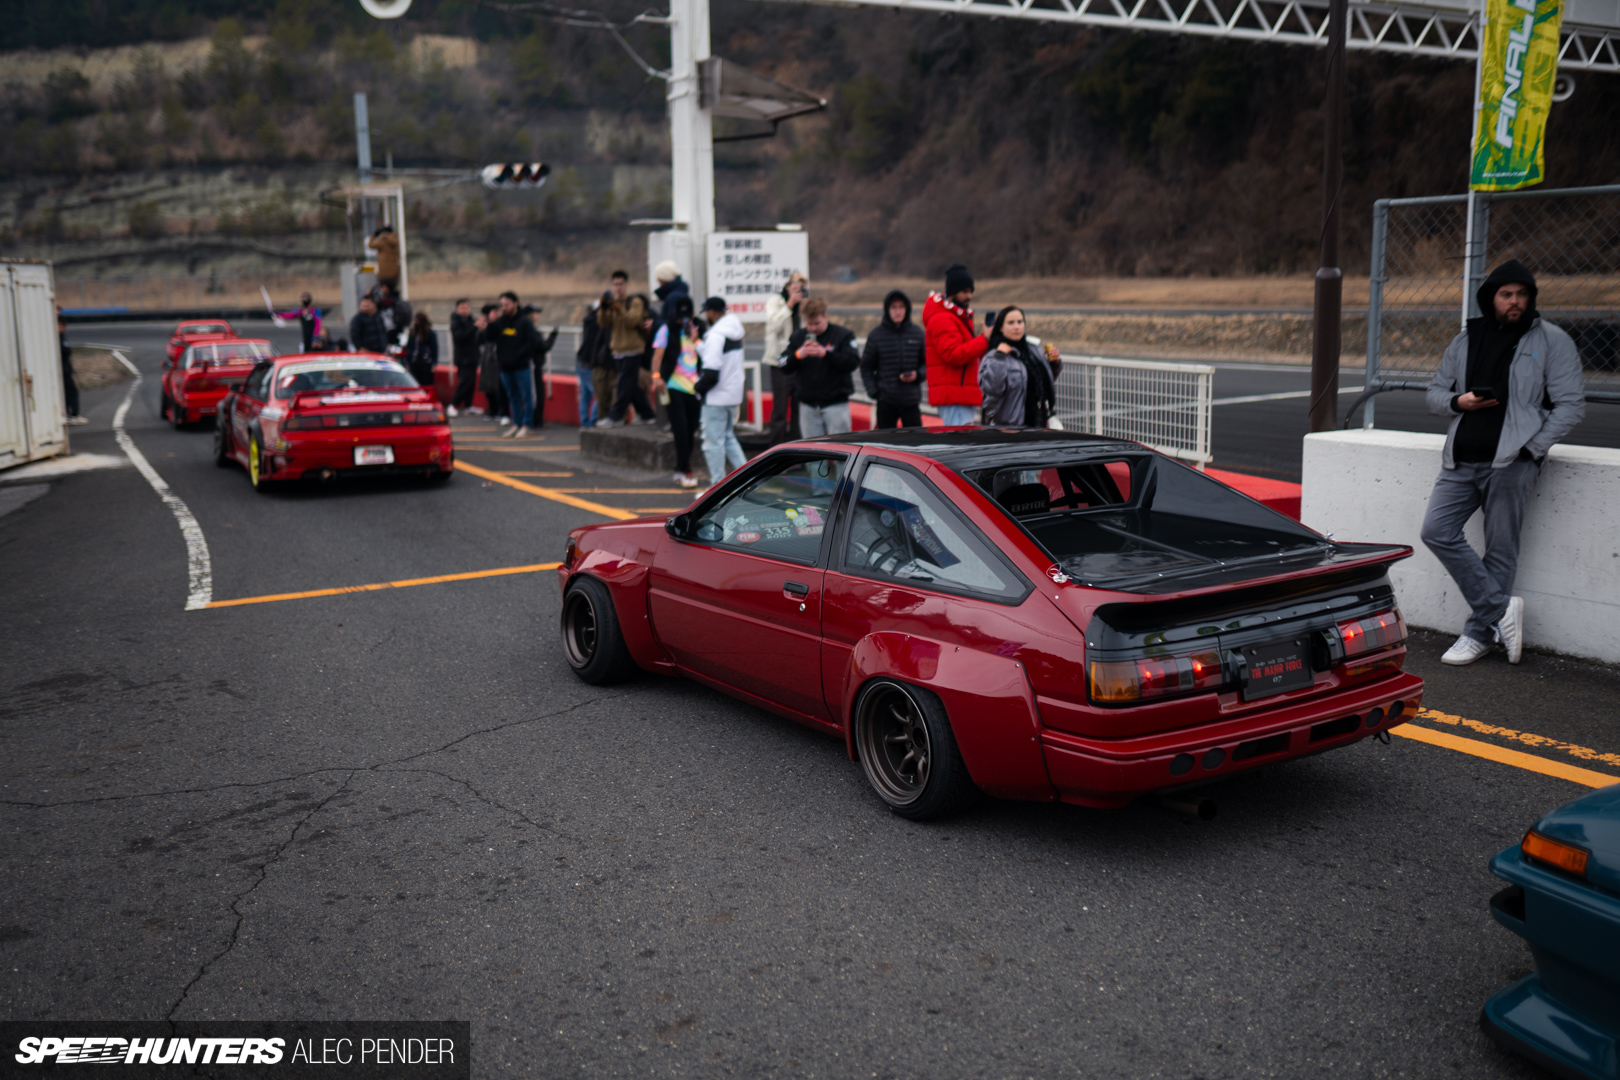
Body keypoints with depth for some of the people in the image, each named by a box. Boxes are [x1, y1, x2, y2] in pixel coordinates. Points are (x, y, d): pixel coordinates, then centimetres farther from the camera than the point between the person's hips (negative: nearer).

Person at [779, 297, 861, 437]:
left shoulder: (842, 335, -1)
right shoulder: (797, 337, 9)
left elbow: (853, 362, -15)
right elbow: (783, 366, 3)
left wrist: (826, 353, -23)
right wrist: (798, 355, -17)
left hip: (836, 404, -3)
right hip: (807, 406, 3)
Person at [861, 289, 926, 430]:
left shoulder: (917, 333, 6)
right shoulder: (876, 334, 1)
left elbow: (927, 363, 12)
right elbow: (866, 367, 6)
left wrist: (917, 375, -9)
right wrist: (873, 392, -4)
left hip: (912, 402, 1)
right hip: (885, 401, -1)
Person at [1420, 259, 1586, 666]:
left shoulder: (1551, 341, 3)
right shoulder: (1466, 340, 15)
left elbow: (1571, 405, -1)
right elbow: (1435, 392, 20)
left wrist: (1530, 449, -11)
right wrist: (1458, 401, -4)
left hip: (1512, 463, -5)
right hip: (1461, 462, 5)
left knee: (1500, 550, -2)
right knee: (1437, 531, -9)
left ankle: (1479, 633, 7)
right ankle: (1501, 607, -2)